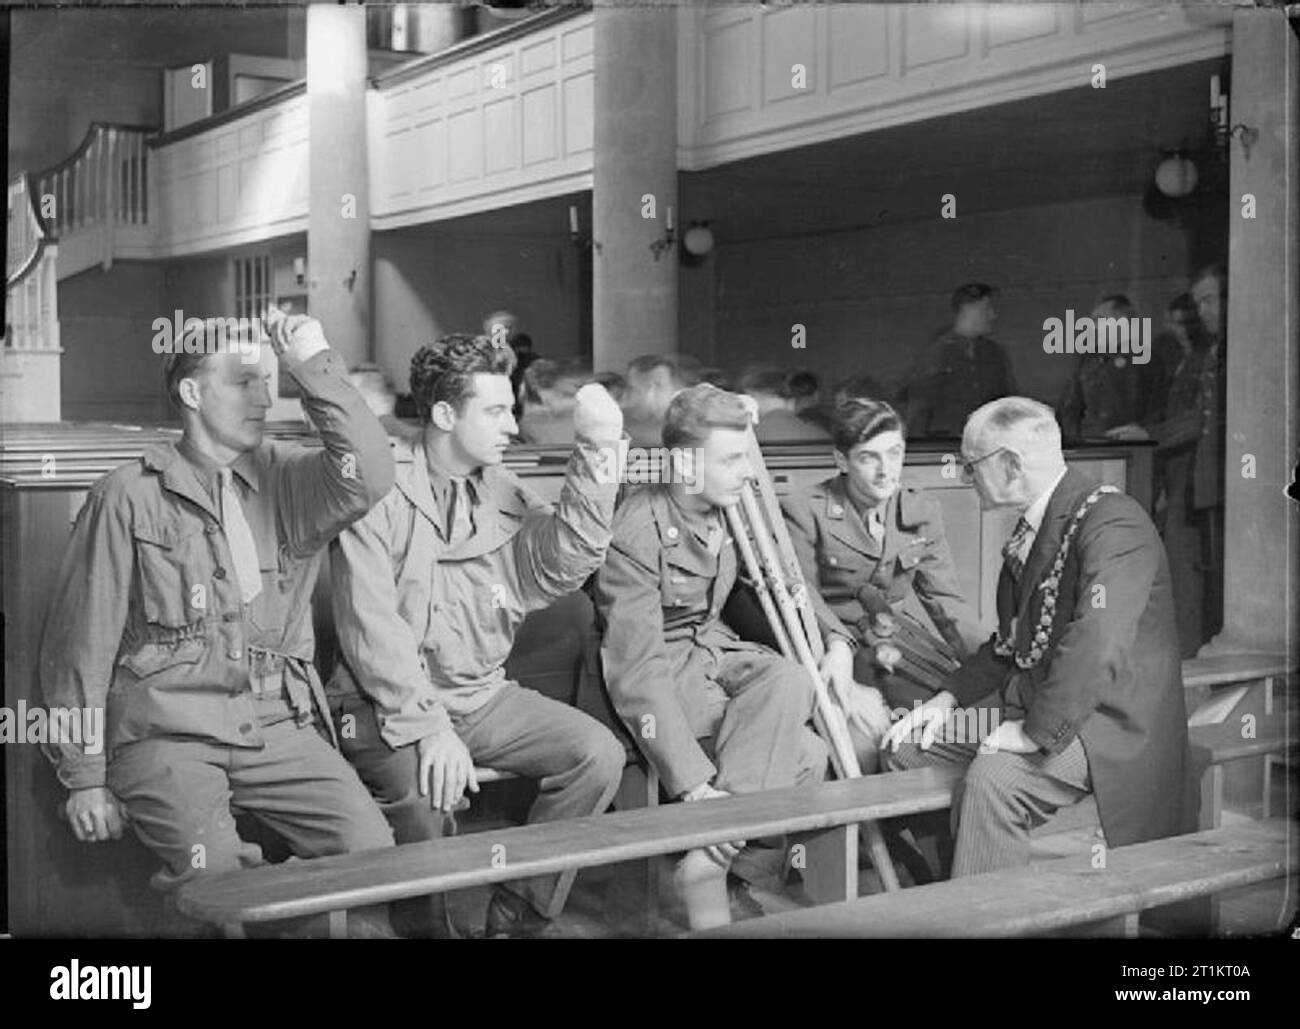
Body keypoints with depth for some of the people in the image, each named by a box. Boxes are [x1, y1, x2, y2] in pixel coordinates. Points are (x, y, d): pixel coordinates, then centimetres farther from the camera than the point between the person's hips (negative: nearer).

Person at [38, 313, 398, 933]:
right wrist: (84, 778, 2)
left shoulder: (287, 480, 8)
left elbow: (367, 479, -14)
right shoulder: (129, 498, 1)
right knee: (218, 878, -25)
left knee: (370, 848, -17)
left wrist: (315, 369, -15)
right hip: (168, 733, -3)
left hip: (278, 725, 3)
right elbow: (80, 642, 2)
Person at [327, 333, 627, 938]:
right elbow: (370, 628, -16)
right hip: (390, 703, -6)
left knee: (598, 754, -14)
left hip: (482, 695, 6)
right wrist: (428, 725, -24)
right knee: (423, 790, -35)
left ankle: (517, 918, -1)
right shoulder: (380, 493, -9)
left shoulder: (501, 491, 9)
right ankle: (423, 926, -5)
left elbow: (557, 568, -9)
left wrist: (596, 458, -16)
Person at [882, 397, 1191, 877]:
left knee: (991, 779, -32)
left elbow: (1097, 647, -31)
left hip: (1108, 724, -10)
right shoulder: (1031, 525, 13)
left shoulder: (1112, 523, -18)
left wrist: (1036, 732, -27)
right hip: (1031, 706, 10)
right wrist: (949, 697, 8)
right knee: (905, 744, 4)